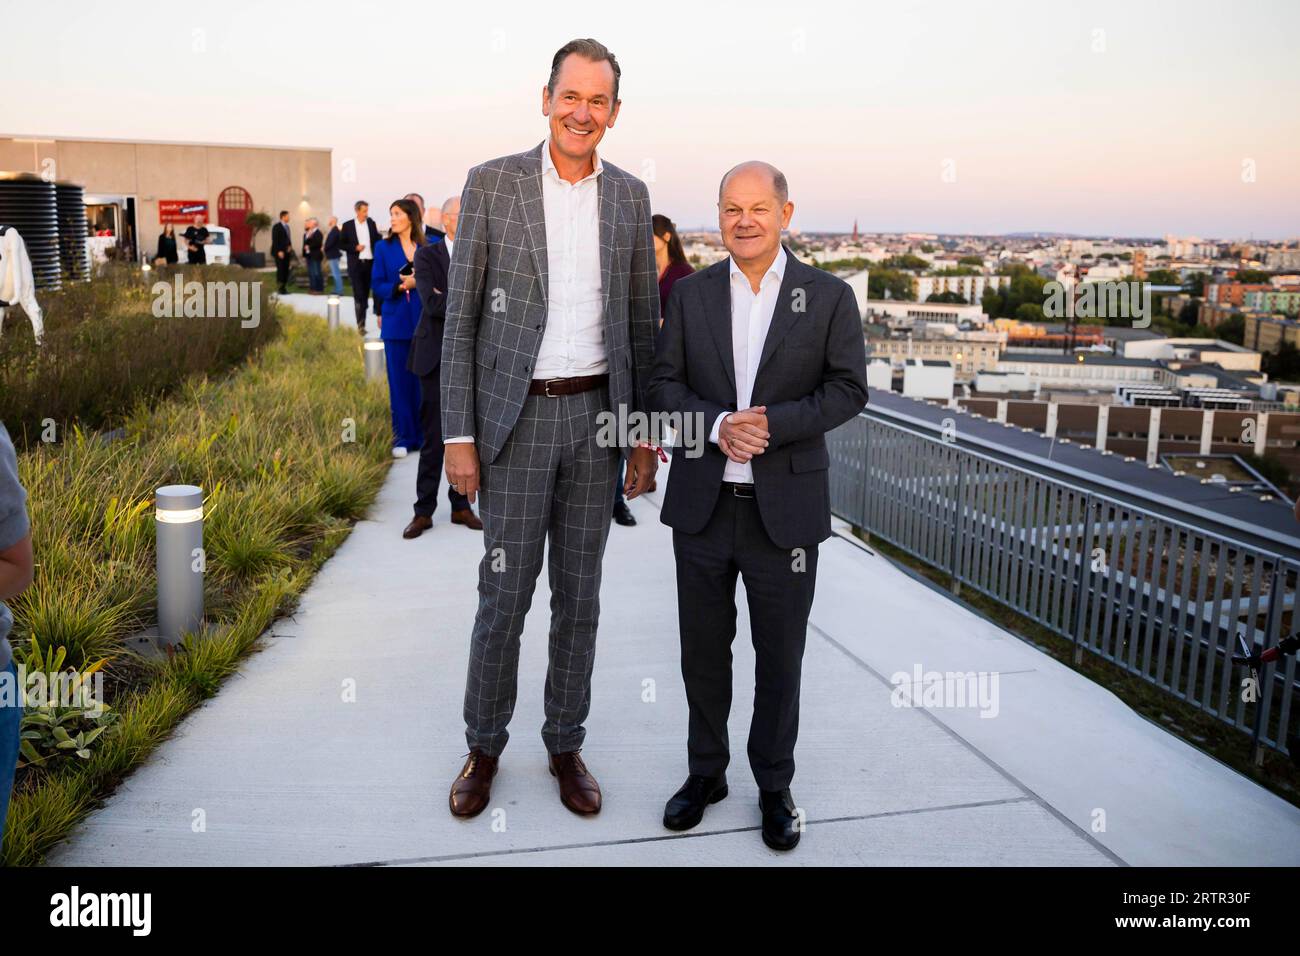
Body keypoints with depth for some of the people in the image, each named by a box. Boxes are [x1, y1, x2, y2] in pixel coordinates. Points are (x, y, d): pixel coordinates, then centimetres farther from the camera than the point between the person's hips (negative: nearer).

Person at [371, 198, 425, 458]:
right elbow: (378, 285, 1)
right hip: (396, 322, 0)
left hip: (424, 322, 0)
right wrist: (402, 286, -15)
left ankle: (424, 435, 15)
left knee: (423, 379, 3)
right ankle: (403, 439, 10)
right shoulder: (384, 247, 5)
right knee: (399, 381, 3)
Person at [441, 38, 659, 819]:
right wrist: (459, 434, -7)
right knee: (505, 593, 2)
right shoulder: (491, 183, -3)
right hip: (516, 415, -2)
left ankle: (566, 743, 25)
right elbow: (461, 318, -3)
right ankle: (485, 745, 23)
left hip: (596, 415, 3)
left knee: (580, 592, 9)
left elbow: (642, 320, 10)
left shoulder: (631, 196, 6)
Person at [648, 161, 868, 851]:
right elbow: (663, 383, 1)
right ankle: (706, 773, 33)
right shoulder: (690, 294, 4)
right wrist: (717, 424, -17)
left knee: (780, 656, 10)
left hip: (784, 509, -2)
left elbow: (849, 389, -3)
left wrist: (772, 423, -17)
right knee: (703, 650, 13)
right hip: (702, 505, 2)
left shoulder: (828, 297, -1)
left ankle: (774, 785, 30)